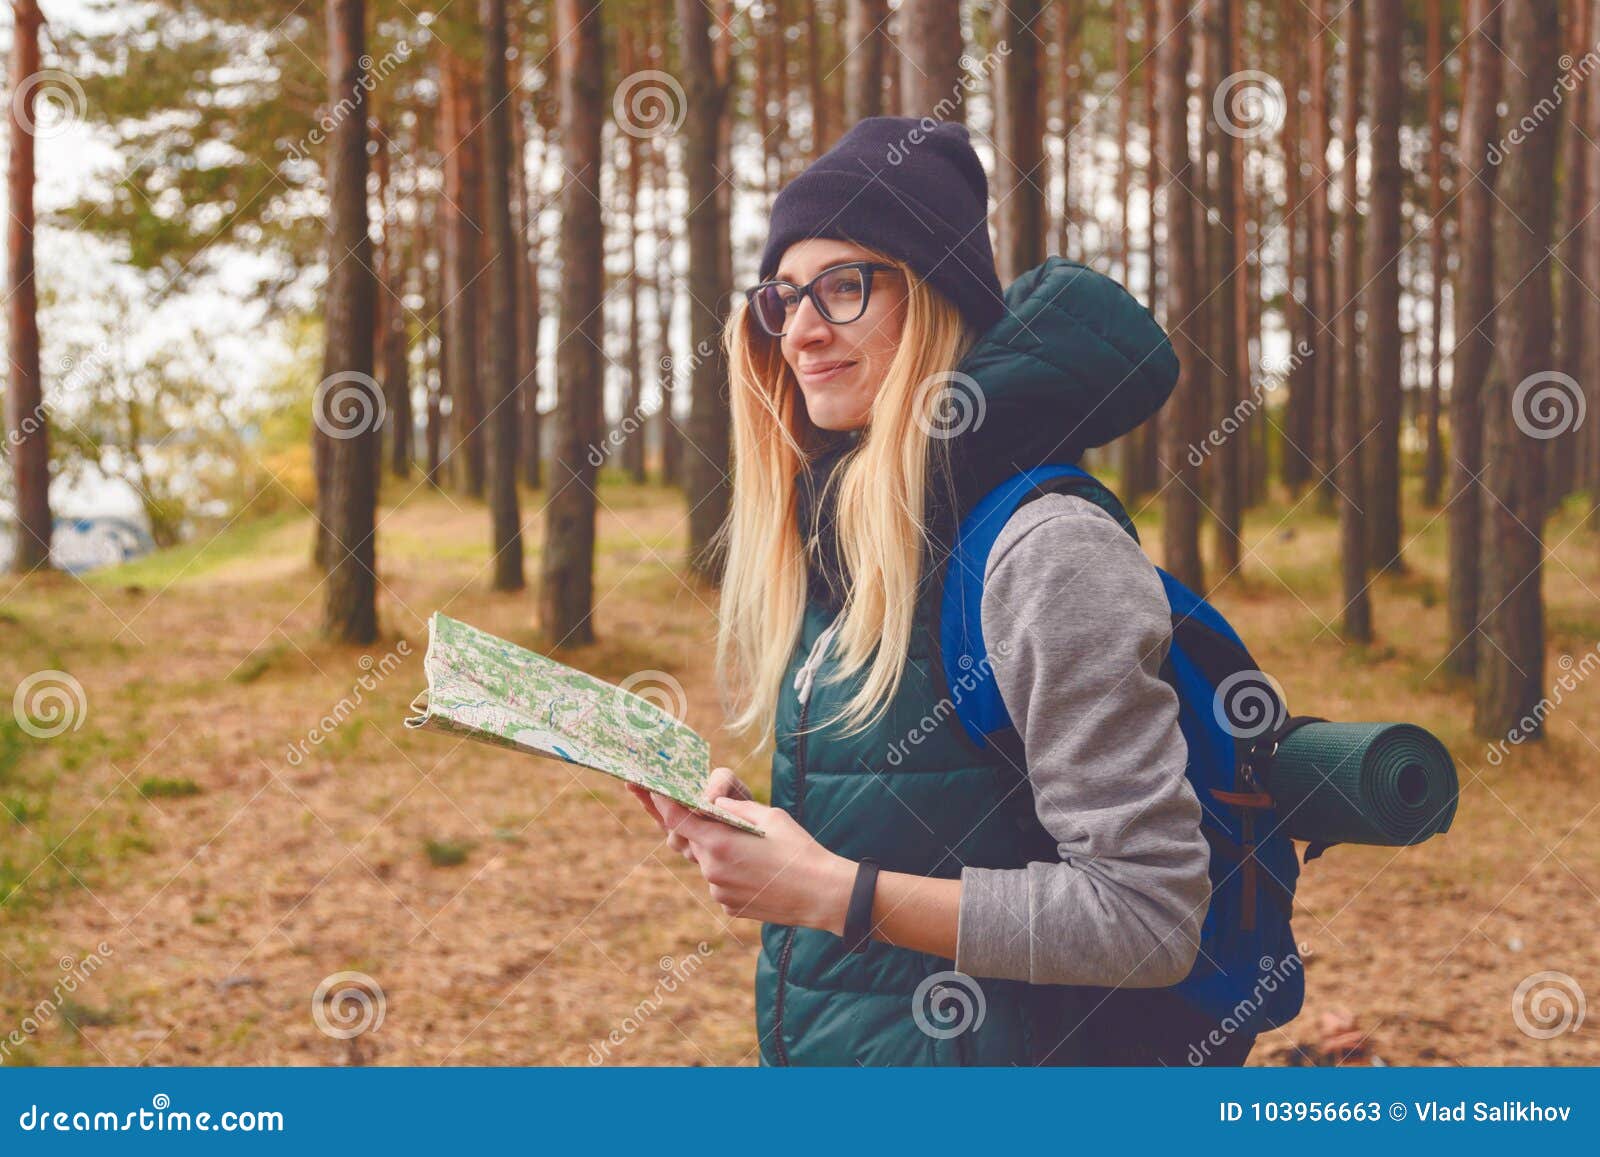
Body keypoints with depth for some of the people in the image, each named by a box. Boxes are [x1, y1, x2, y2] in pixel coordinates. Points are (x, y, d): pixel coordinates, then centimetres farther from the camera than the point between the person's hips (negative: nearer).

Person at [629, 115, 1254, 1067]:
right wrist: (746, 824, -3)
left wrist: (837, 891, -22)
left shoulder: (1044, 549, -19)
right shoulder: (838, 541, 5)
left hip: (972, 1045, -7)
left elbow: (1148, 918, -23)